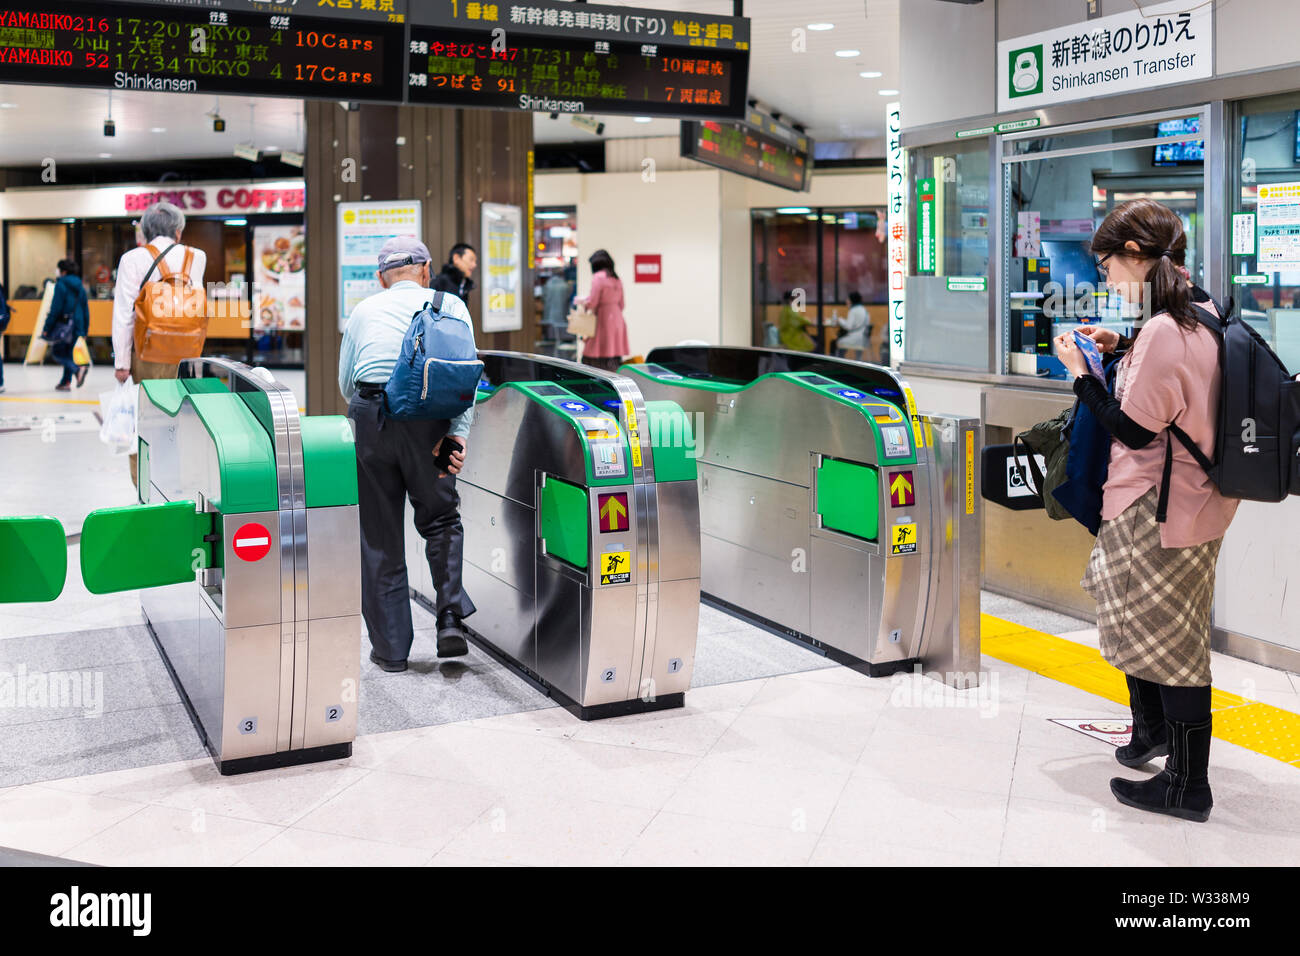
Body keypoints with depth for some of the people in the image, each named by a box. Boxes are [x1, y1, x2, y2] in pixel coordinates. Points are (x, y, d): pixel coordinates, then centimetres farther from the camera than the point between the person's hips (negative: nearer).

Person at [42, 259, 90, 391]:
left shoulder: (61, 285, -7)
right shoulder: (80, 286, 13)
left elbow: (55, 308, -13)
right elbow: (86, 309, 15)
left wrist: (47, 328, -10)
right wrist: (85, 329, 20)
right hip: (77, 325, 7)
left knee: (57, 352, -2)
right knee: (68, 353, 13)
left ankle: (78, 369, -25)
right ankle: (66, 382, 12)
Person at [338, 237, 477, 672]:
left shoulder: (362, 311, 21)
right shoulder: (449, 305, 15)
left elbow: (345, 381, 18)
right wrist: (458, 434, -6)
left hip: (369, 417, 1)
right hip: (427, 417, -1)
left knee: (379, 537, 9)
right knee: (440, 519, 19)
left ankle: (390, 648, 13)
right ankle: (451, 618, 3)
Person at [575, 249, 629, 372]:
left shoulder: (598, 277, -7)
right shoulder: (617, 279, 14)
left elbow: (592, 303, -11)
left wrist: (582, 301, 10)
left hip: (603, 320, -8)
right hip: (617, 320, 8)